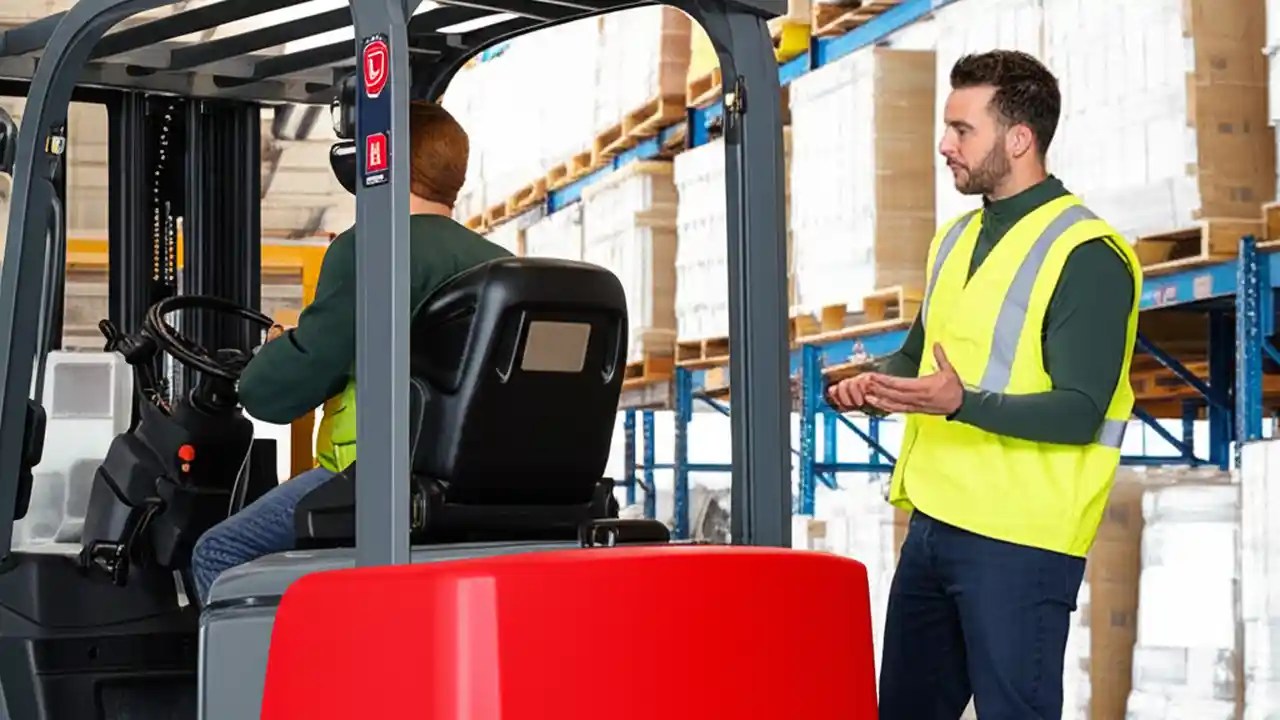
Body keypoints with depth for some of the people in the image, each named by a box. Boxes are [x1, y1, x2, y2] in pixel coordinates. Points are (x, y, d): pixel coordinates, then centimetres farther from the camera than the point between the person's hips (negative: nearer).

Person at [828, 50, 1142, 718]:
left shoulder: (1086, 256, -12)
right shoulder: (956, 238, 14)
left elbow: (1079, 412, -18)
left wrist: (961, 403, -30)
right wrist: (879, 383, 3)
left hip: (1019, 542, -8)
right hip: (933, 523, 8)